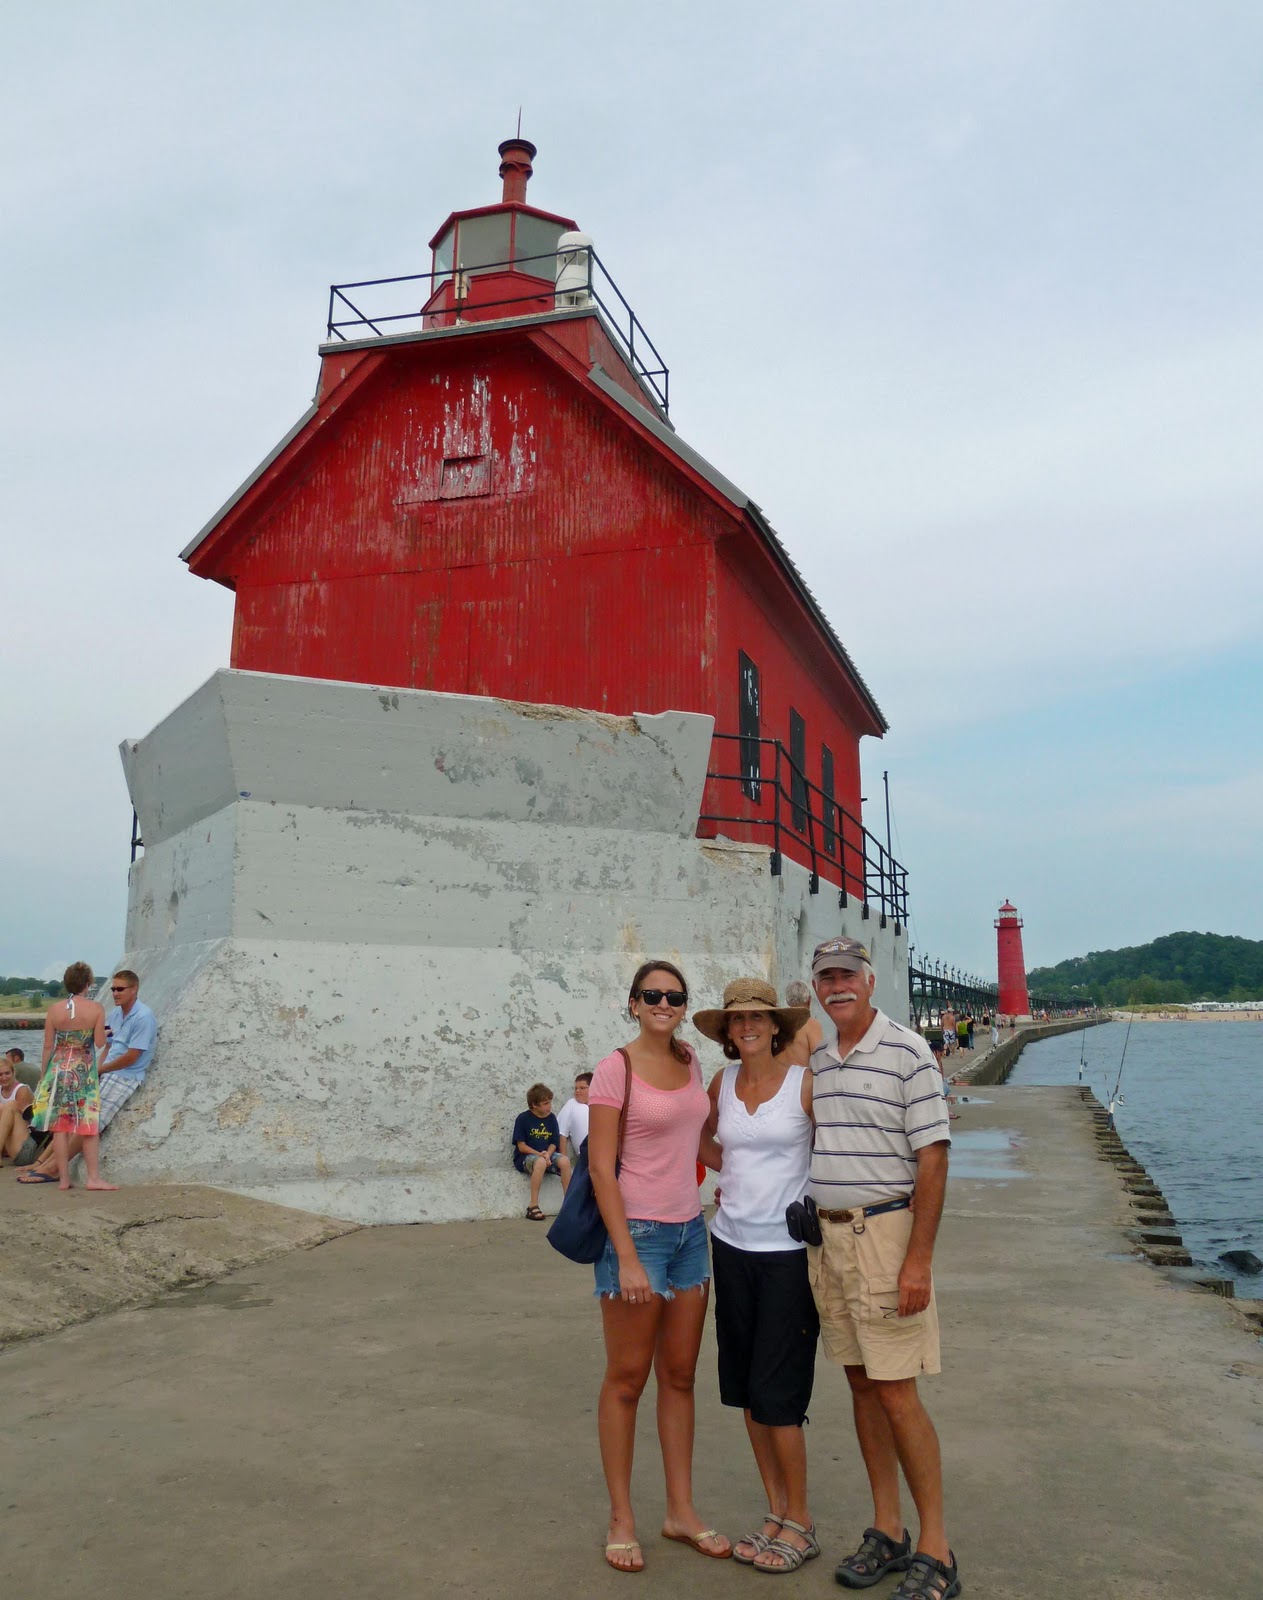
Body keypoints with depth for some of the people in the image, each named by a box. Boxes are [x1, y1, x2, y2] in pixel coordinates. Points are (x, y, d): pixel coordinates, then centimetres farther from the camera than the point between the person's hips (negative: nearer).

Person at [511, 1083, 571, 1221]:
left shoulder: (551, 1118, 4)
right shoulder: (523, 1118, -9)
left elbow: (553, 1143, 6)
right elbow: (521, 1146, -10)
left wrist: (547, 1155, -16)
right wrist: (540, 1155, -19)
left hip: (546, 1154, 4)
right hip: (526, 1156, -4)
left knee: (564, 1161, -27)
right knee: (540, 1162, -39)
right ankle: (533, 1206, -33)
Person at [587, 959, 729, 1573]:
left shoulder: (690, 1059, 5)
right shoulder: (615, 1069, -13)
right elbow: (601, 1168, -15)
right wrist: (627, 1258, -18)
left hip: (690, 1231, 6)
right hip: (638, 1233, -6)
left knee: (679, 1376, 15)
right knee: (627, 1380, 7)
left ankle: (681, 1511, 28)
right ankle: (621, 1520, 21)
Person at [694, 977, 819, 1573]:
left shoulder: (805, 1081, -9)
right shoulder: (723, 1082, 4)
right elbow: (699, 1136, 23)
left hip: (788, 1250, -5)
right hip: (732, 1244, 5)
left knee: (776, 1393, -2)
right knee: (747, 1388, 12)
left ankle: (800, 1523, 17)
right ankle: (775, 1510, 27)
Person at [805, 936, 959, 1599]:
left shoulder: (907, 1052, -9)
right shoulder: (815, 1062, 10)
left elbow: (932, 1159, -12)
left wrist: (918, 1259, -17)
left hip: (884, 1230, -6)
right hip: (825, 1234, 6)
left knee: (896, 1392, -3)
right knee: (861, 1383, 13)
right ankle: (887, 1531, 25)